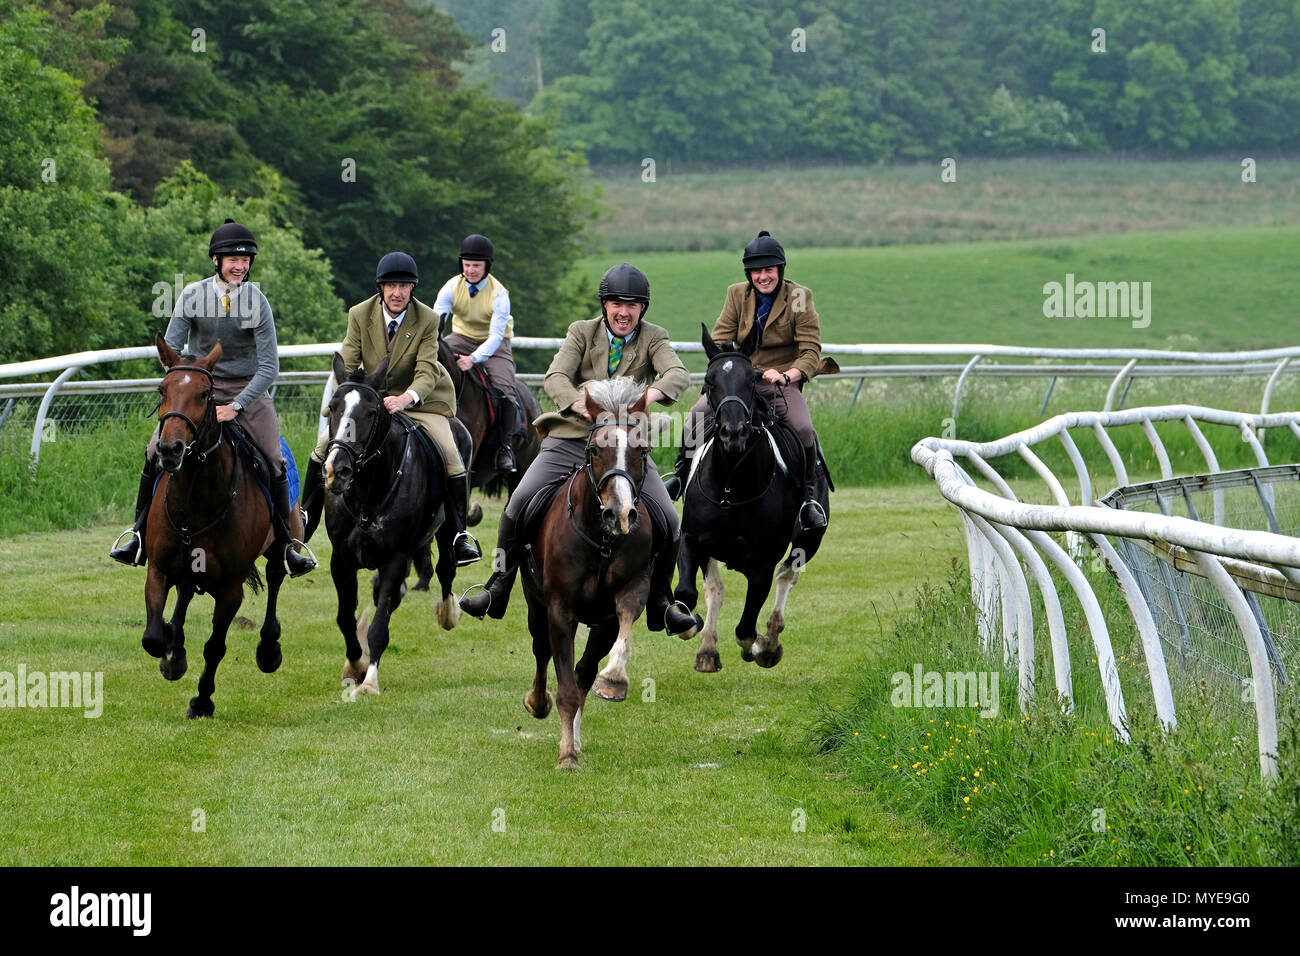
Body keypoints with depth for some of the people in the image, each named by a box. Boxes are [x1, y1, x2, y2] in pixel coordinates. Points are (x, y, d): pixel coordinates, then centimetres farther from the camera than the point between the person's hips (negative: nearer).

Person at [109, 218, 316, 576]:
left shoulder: (257, 302, -12)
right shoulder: (193, 295, -9)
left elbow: (269, 366, -13)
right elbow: (170, 350, -5)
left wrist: (236, 406, -22)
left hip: (247, 388, -1)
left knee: (275, 462, -12)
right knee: (155, 452, -10)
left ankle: (286, 544, -1)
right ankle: (139, 536, 2)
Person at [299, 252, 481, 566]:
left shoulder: (427, 320, -17)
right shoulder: (359, 315, -11)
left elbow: (427, 372, -24)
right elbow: (347, 364, -11)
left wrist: (405, 399, -45)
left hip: (420, 401, -2)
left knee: (450, 455, -20)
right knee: (325, 445, -7)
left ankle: (459, 536, -8)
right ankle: (304, 523, 10)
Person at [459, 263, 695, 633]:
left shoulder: (653, 339, 2)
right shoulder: (582, 332, 2)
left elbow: (679, 374, -17)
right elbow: (555, 377, -12)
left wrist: (651, 393, -41)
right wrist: (580, 404, -34)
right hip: (571, 437, 0)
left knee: (667, 521, -10)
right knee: (520, 502, -16)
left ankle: (660, 604, 11)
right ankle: (498, 590, -1)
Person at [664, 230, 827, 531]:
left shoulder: (799, 298, -4)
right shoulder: (737, 294, 4)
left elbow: (811, 351, -7)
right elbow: (720, 340, 4)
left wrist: (787, 375, -24)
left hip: (783, 382, -2)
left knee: (802, 428, -28)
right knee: (697, 415, -20)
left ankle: (809, 496, -10)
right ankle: (679, 478, 0)